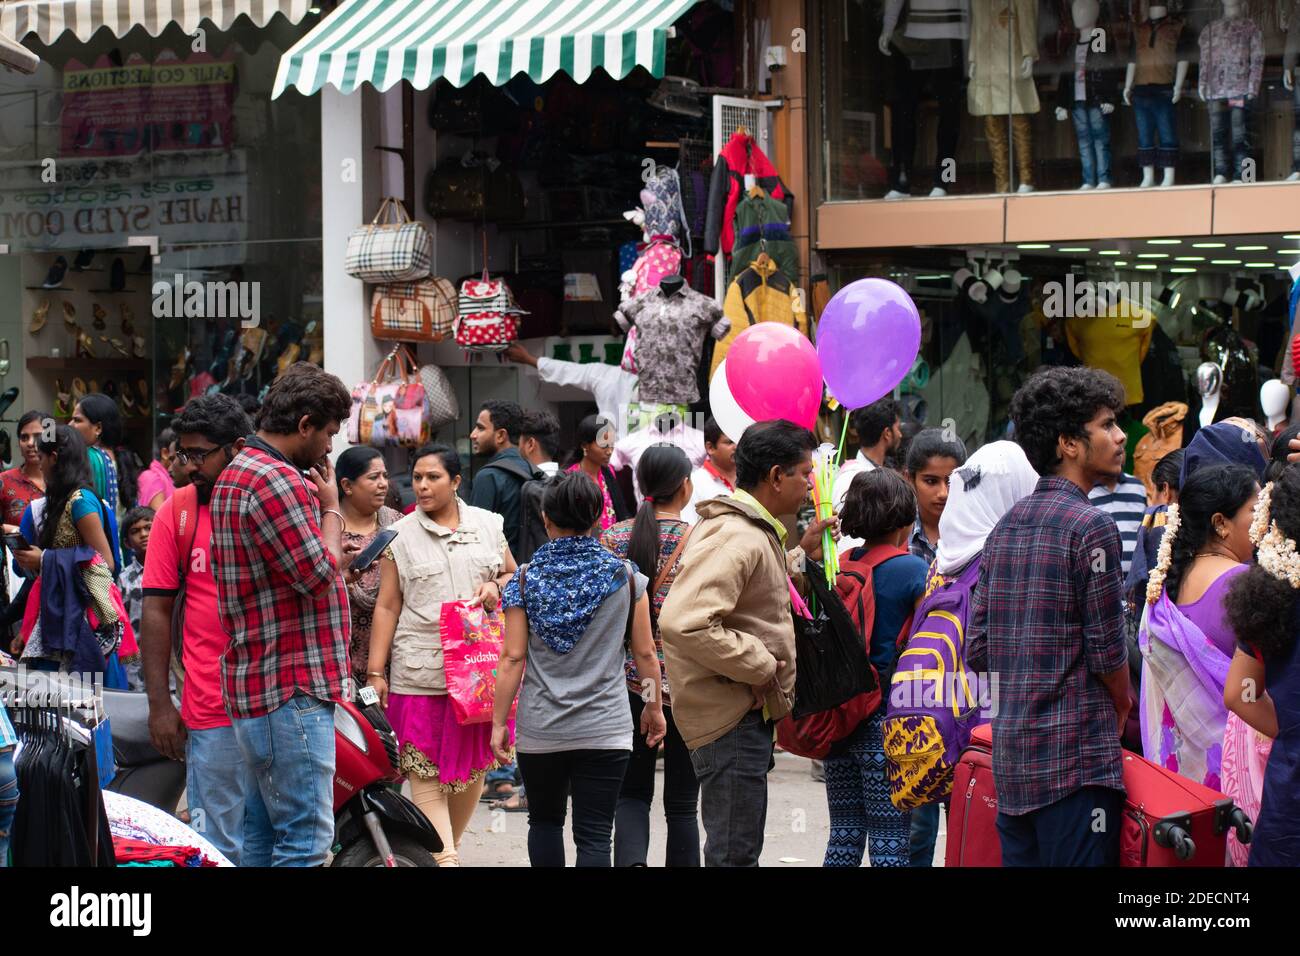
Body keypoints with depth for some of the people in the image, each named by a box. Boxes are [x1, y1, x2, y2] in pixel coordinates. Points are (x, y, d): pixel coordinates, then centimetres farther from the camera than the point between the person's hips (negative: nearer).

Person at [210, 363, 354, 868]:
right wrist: (331, 508, -3)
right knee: (306, 840, -11)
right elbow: (321, 574, -16)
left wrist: (321, 502, 12)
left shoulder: (236, 475, 19)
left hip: (256, 692, 11)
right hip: (293, 692, -11)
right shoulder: (277, 481, -17)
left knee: (262, 835, 14)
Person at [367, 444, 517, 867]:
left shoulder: (488, 525, 10)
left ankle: (447, 845, 24)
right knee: (426, 772, -8)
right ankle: (444, 858, -11)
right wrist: (376, 671, -2)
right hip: (420, 672, -3)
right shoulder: (400, 536, 4)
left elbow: (514, 575, 21)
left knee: (473, 766, 8)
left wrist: (496, 586, -3)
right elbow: (386, 606, 3)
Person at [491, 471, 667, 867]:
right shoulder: (625, 577, -2)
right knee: (594, 835, -1)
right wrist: (655, 707, 14)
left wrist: (499, 722, 1)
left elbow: (512, 658, -6)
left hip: (540, 730, 1)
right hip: (604, 729, -1)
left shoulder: (525, 580, -3)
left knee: (545, 820, 20)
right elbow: (645, 652, 1)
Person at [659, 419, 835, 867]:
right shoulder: (737, 540, -22)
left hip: (748, 711, 11)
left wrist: (801, 553, 19)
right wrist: (760, 664, -24)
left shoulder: (752, 531, 13)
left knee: (739, 848, 20)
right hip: (732, 716, -11)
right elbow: (682, 622, -33)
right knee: (735, 852, -8)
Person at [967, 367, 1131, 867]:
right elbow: (1108, 651, -11)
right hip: (1076, 759, -8)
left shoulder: (1006, 525, 12)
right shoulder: (1089, 525, -11)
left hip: (1011, 753, 8)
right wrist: (1121, 712, 7)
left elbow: (978, 651, 11)